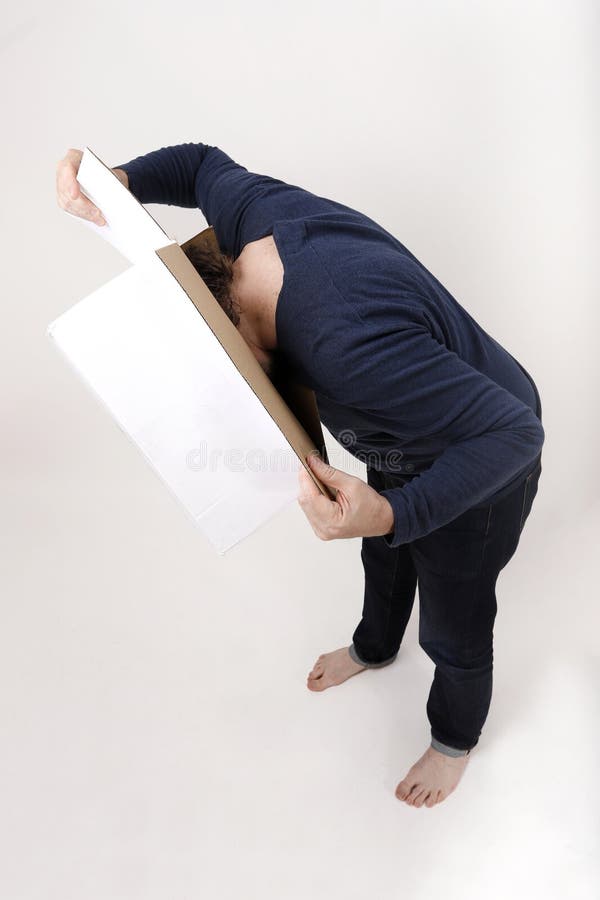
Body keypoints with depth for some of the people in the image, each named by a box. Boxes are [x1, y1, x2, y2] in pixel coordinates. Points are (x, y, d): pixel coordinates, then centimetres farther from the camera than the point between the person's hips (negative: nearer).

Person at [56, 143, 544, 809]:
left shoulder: (351, 346, -46)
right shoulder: (252, 210, -21)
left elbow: (514, 430, -39)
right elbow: (202, 163, 2)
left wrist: (390, 515, -49)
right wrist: (115, 180, -17)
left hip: (477, 465, -7)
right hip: (401, 444, 8)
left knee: (453, 628, 18)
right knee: (385, 558, 33)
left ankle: (455, 738, 51)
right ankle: (376, 647, 66)